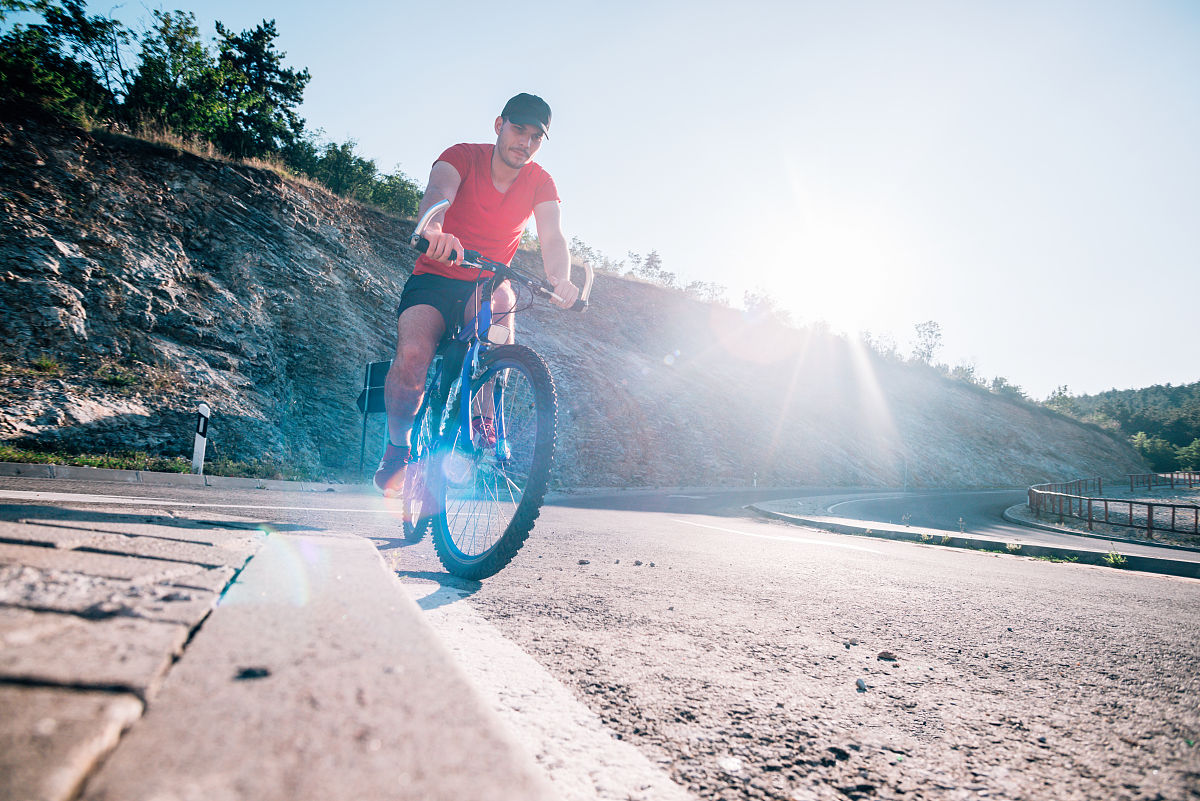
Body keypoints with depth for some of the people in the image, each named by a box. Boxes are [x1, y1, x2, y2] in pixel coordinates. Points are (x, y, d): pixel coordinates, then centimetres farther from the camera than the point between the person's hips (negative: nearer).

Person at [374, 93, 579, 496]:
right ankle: (397, 445, -1)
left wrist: (559, 278, -42)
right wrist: (435, 228, -56)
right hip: (436, 277, -1)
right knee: (412, 355, -29)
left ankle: (482, 419, -21)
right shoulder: (463, 156, -9)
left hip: (487, 284, 2)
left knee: (499, 299, -37)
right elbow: (437, 192, -31)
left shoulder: (540, 183, -3)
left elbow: (553, 238, -19)